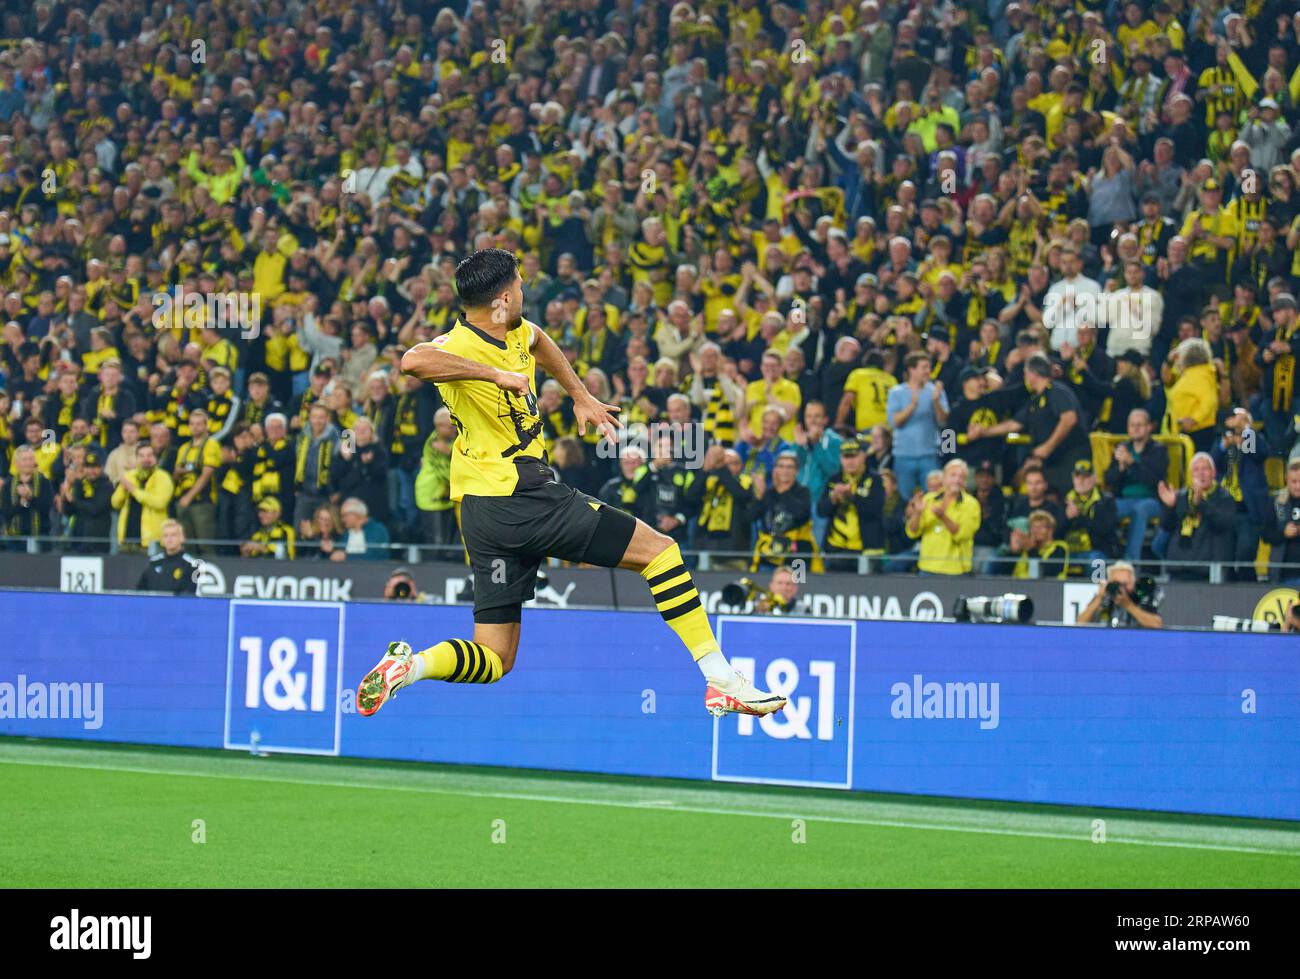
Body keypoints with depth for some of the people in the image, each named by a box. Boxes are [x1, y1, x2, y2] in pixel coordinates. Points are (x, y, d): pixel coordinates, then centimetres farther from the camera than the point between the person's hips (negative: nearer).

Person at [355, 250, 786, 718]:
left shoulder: (515, 330, 9)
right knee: (659, 550, -2)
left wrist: (580, 395, 31)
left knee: (494, 661, 8)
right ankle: (722, 681, -4)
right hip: (520, 499, -10)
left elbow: (538, 342, 35)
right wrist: (496, 374, -34)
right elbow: (413, 360, -40)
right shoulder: (461, 346, -17)